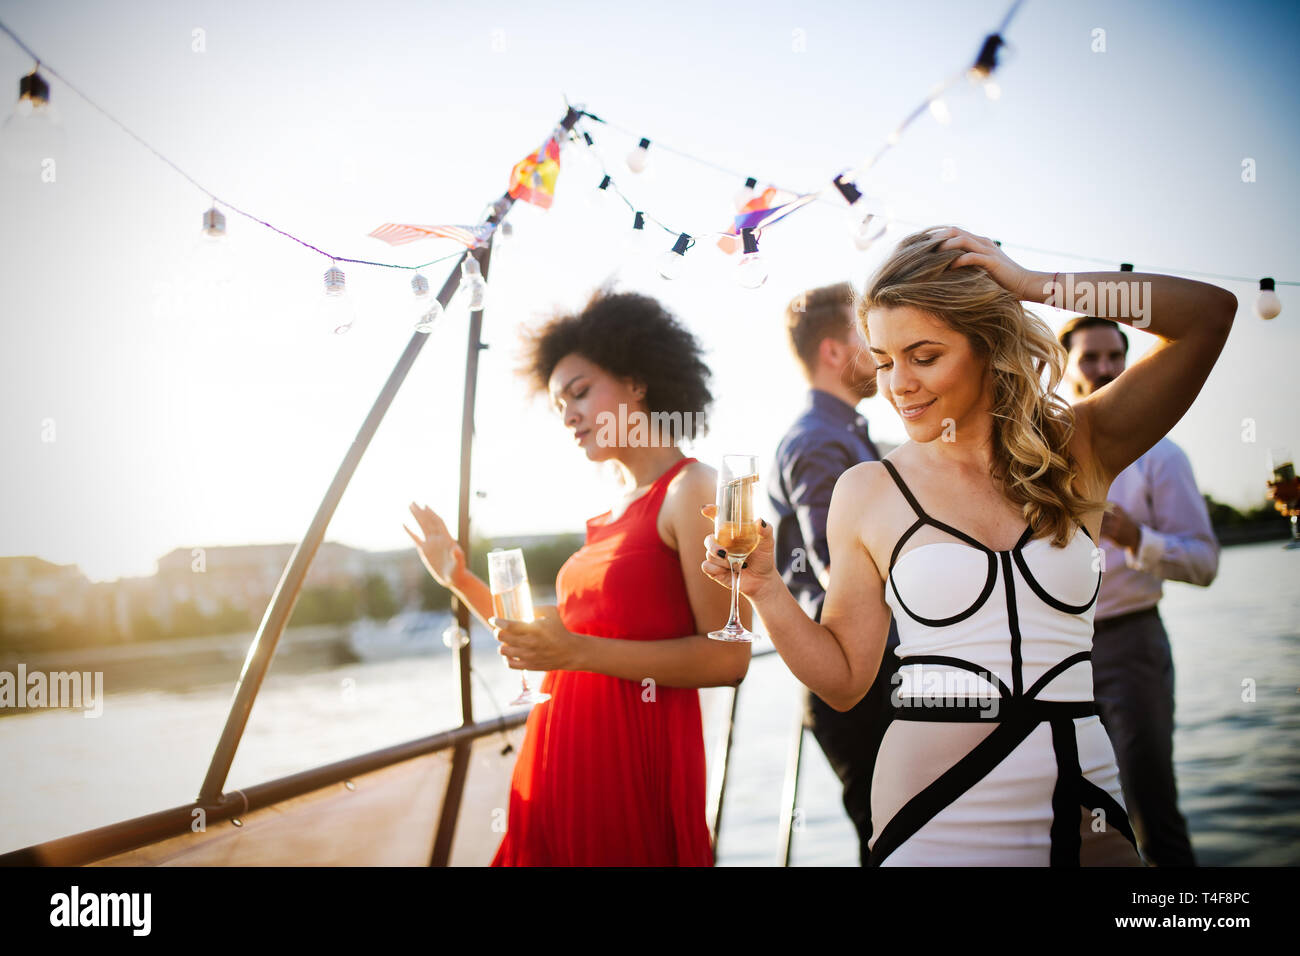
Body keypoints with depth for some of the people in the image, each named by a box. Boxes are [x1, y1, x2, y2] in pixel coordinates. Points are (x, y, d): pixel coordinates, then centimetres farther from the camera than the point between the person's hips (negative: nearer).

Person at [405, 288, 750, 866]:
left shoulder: (690, 489, -7)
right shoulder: (611, 514, 13)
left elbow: (728, 658, -16)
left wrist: (581, 652, -21)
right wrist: (461, 581, 16)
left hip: (635, 765, -7)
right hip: (558, 767, 7)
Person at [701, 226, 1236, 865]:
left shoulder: (1076, 453, 3)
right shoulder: (868, 491, 1)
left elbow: (1209, 313, -6)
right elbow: (844, 679, 4)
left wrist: (1034, 285, -9)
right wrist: (765, 587, -11)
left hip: (1080, 810, 2)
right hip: (935, 823, -1)